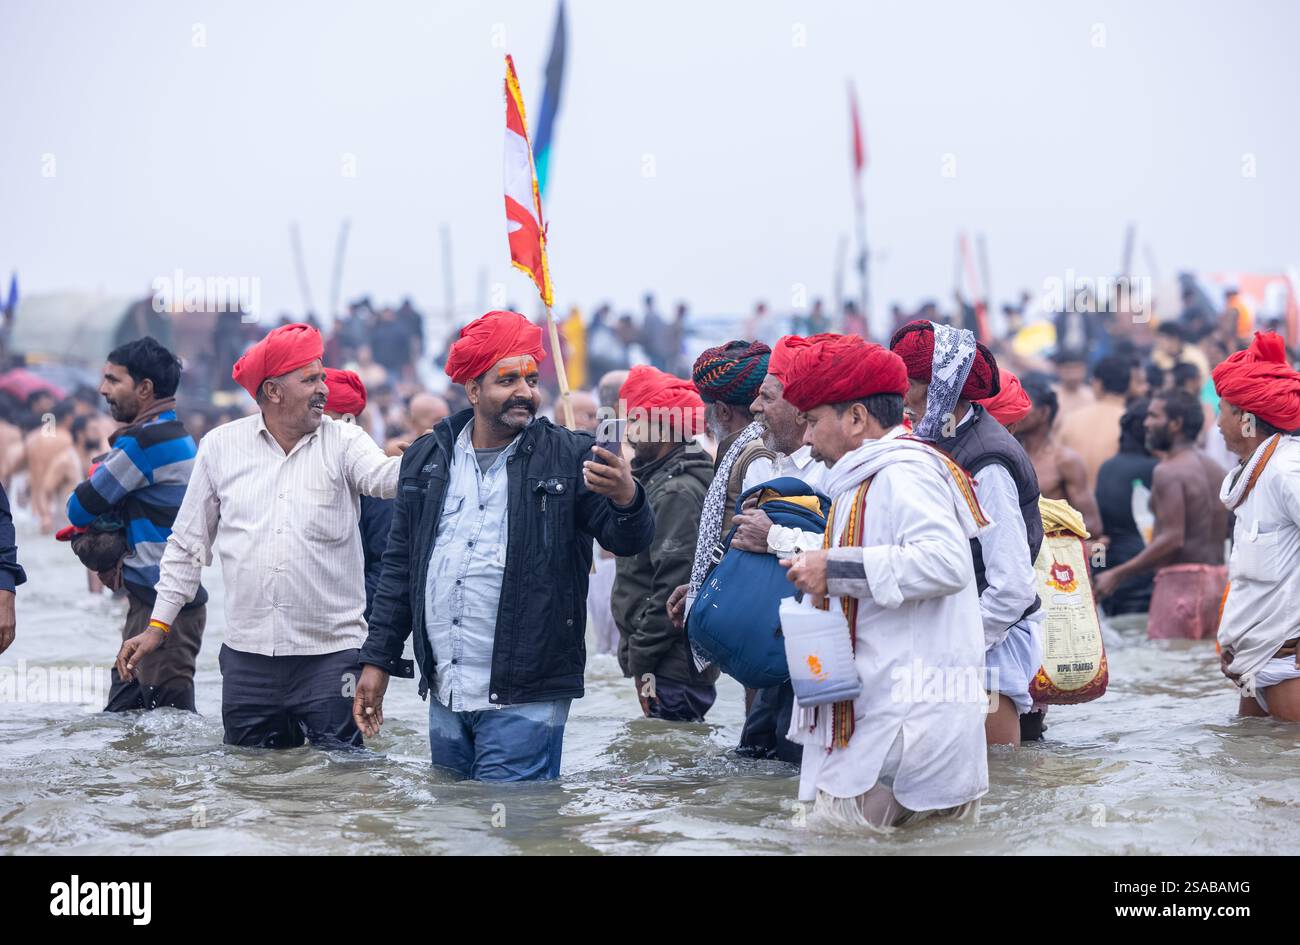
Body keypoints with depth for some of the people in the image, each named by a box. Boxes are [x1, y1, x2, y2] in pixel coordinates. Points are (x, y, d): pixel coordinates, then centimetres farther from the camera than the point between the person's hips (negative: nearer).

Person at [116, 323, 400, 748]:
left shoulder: (343, 442, 1)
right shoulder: (221, 446, 6)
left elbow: (385, 477, -20)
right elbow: (188, 543, 13)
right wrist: (158, 625, 10)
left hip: (331, 652, -2)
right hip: (247, 654, 2)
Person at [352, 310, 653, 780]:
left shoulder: (568, 457, -2)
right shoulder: (427, 459, 10)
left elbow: (629, 540, -9)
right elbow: (399, 566, 16)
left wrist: (625, 499, -32)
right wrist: (377, 661, 13)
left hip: (524, 700, -5)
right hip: (444, 695, 5)